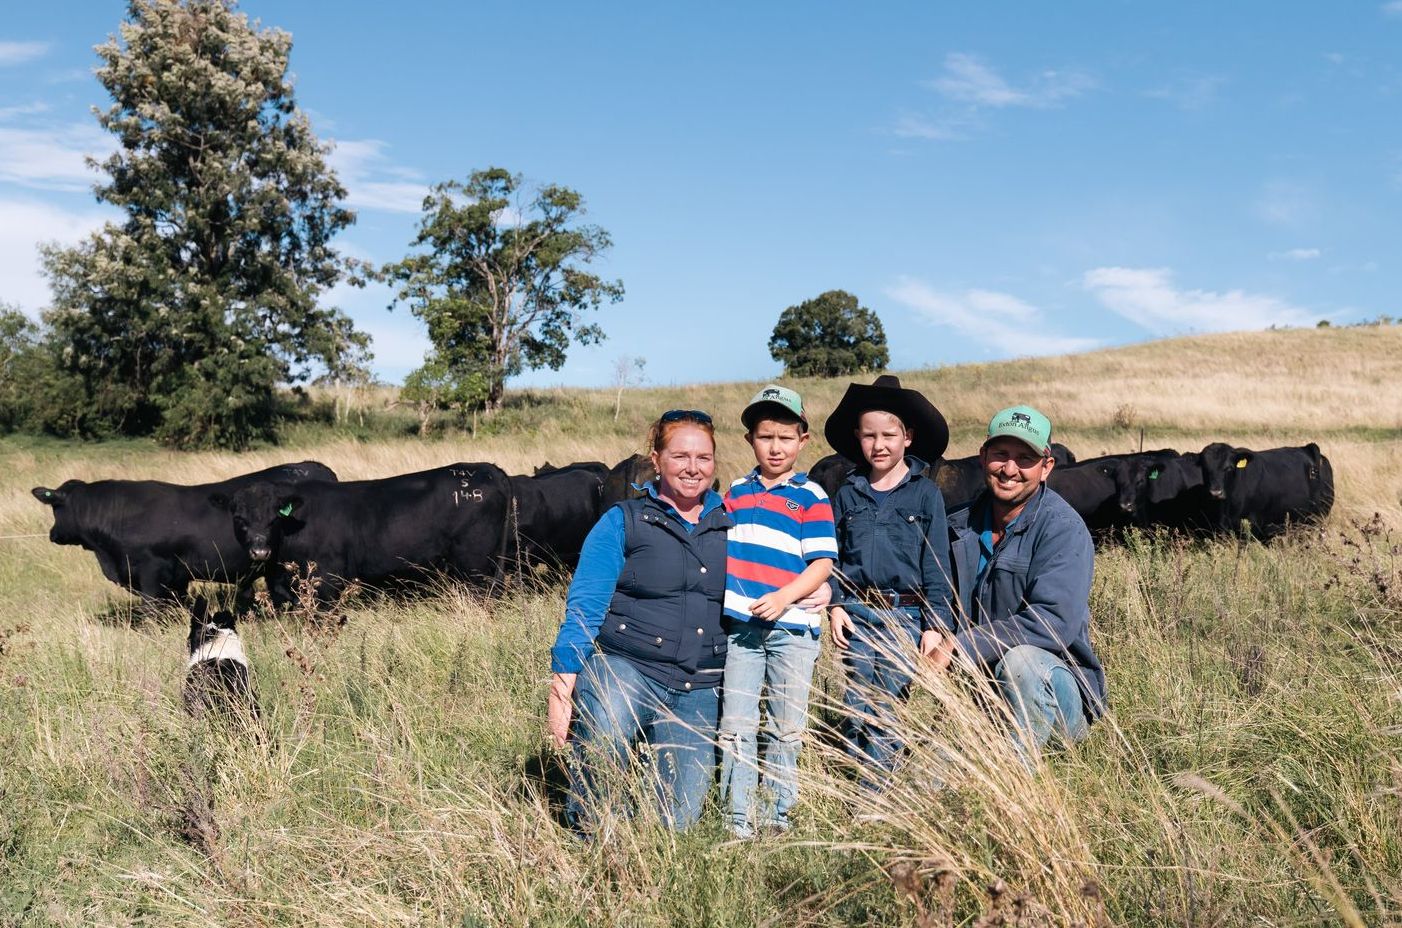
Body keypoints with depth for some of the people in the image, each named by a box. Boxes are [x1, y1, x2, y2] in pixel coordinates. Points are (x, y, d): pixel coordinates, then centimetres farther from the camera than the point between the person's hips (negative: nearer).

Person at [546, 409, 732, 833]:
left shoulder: (729, 524, 11)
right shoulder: (622, 522, 1)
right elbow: (583, 607, -3)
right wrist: (561, 687, -10)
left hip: (698, 691, 3)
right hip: (623, 670, -3)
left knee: (680, 820, -4)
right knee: (602, 742, -35)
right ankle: (588, 830, -7)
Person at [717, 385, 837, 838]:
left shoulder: (811, 497, -1)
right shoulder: (736, 492, 11)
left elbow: (822, 563, -7)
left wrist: (784, 597, -20)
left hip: (791, 627, -2)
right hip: (739, 625, 3)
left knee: (786, 728, 8)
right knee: (736, 726, 2)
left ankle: (777, 812, 22)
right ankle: (738, 818, 10)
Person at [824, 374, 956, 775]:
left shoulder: (925, 494, -1)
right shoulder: (848, 494, 7)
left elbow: (936, 565, -2)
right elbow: (833, 555, 12)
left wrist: (935, 625, -6)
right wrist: (835, 605, 0)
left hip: (905, 616, -2)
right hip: (857, 612, 3)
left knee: (887, 711, -1)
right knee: (856, 710, 5)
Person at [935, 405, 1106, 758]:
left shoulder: (1062, 529, -14)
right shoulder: (961, 524, 5)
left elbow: (1054, 622, -26)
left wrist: (960, 646, -25)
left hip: (1057, 691, -5)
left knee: (1019, 660, -36)